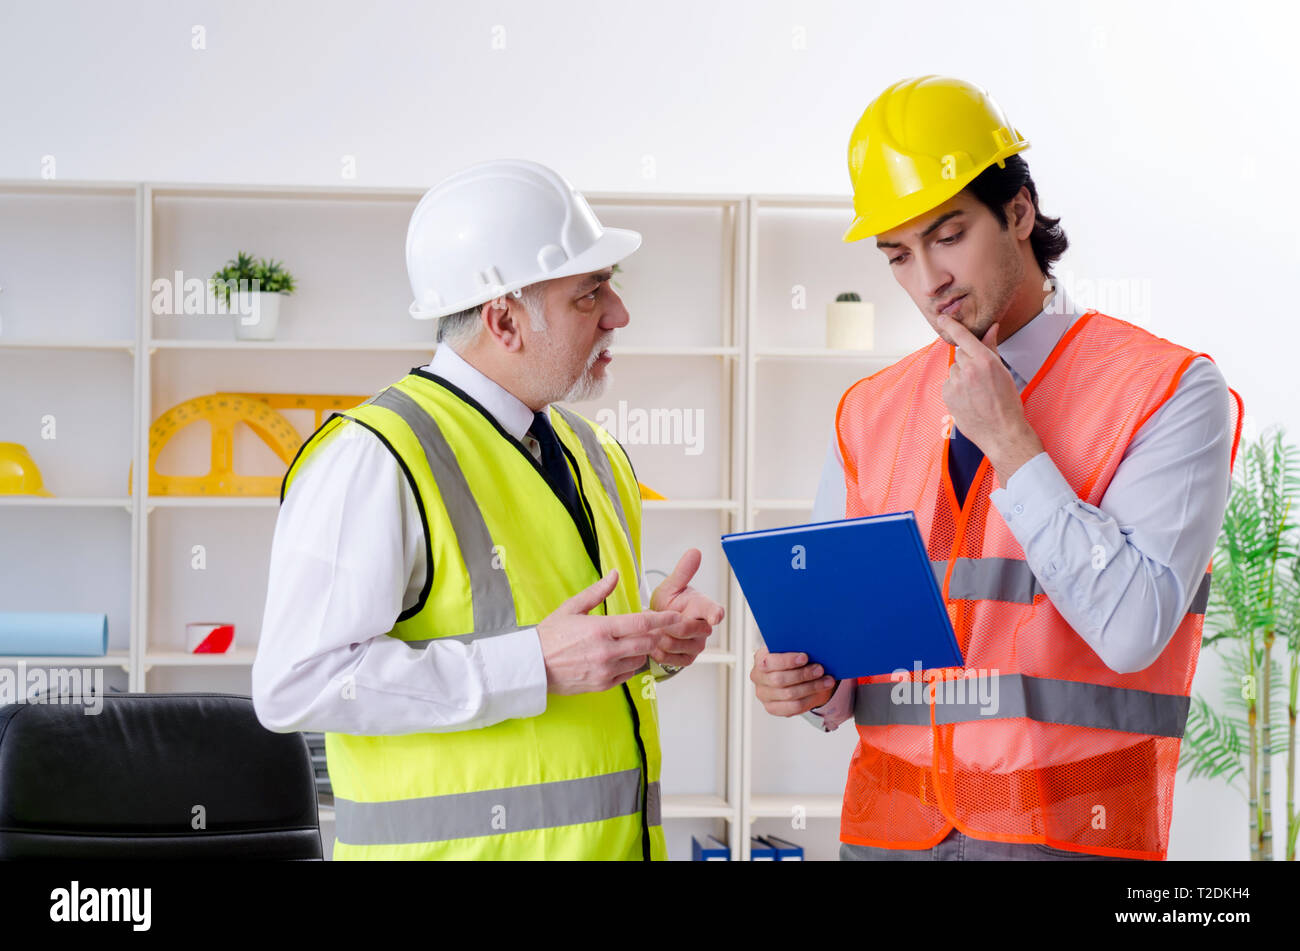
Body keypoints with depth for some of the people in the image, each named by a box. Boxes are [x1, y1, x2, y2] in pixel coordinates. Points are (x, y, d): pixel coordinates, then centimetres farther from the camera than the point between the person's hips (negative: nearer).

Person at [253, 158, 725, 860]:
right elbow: (295, 684, -22)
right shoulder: (373, 460, -14)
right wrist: (537, 664, -24)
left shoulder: (593, 455, 12)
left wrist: (653, 640, -1)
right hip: (460, 842, -7)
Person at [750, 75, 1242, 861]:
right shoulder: (868, 415, 8)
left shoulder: (1168, 389, -6)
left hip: (1068, 831, -4)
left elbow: (1132, 631, -15)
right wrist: (806, 683, -10)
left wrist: (1009, 444, -14)